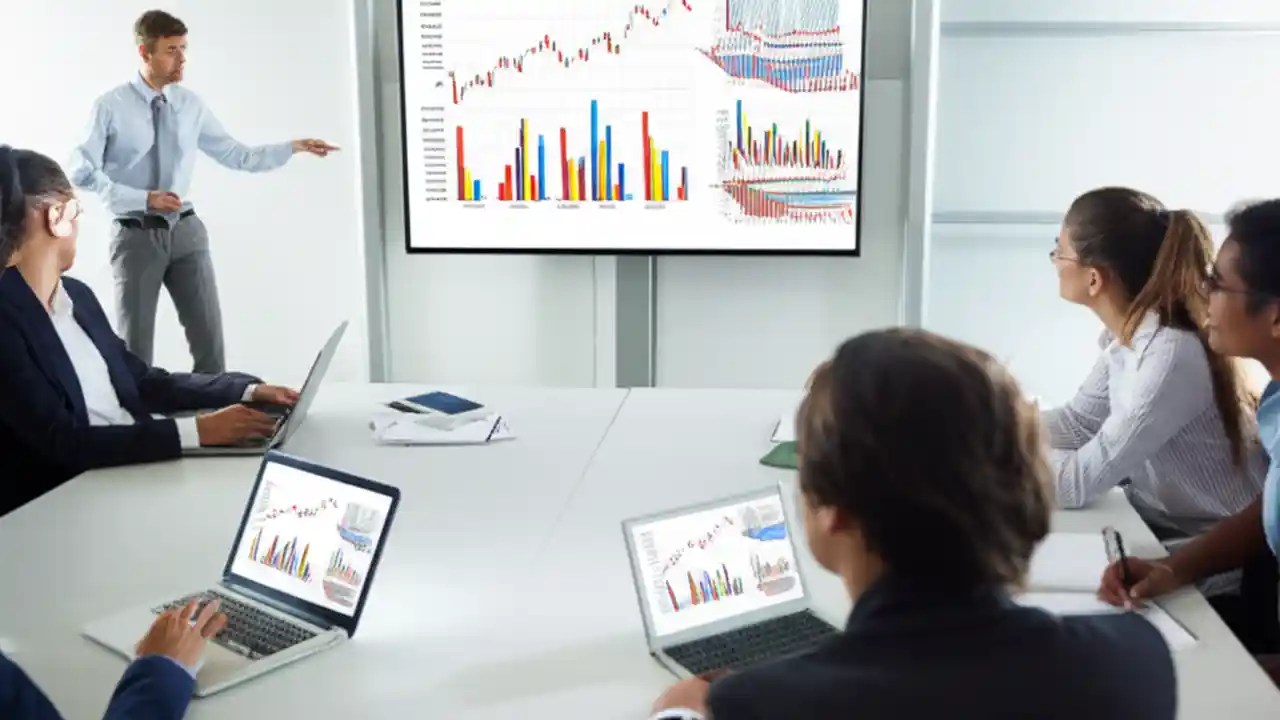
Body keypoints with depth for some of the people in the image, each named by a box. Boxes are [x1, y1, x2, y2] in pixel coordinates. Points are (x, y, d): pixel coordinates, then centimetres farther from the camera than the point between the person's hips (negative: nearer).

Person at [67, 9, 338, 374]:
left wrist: (293, 148, -4)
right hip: (136, 235, -3)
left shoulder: (190, 104, 3)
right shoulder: (110, 107, -8)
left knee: (210, 341, 5)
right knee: (134, 347, 7)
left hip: (185, 231, 3)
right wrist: (145, 198, -18)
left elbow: (238, 156, 6)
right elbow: (83, 172, -10)